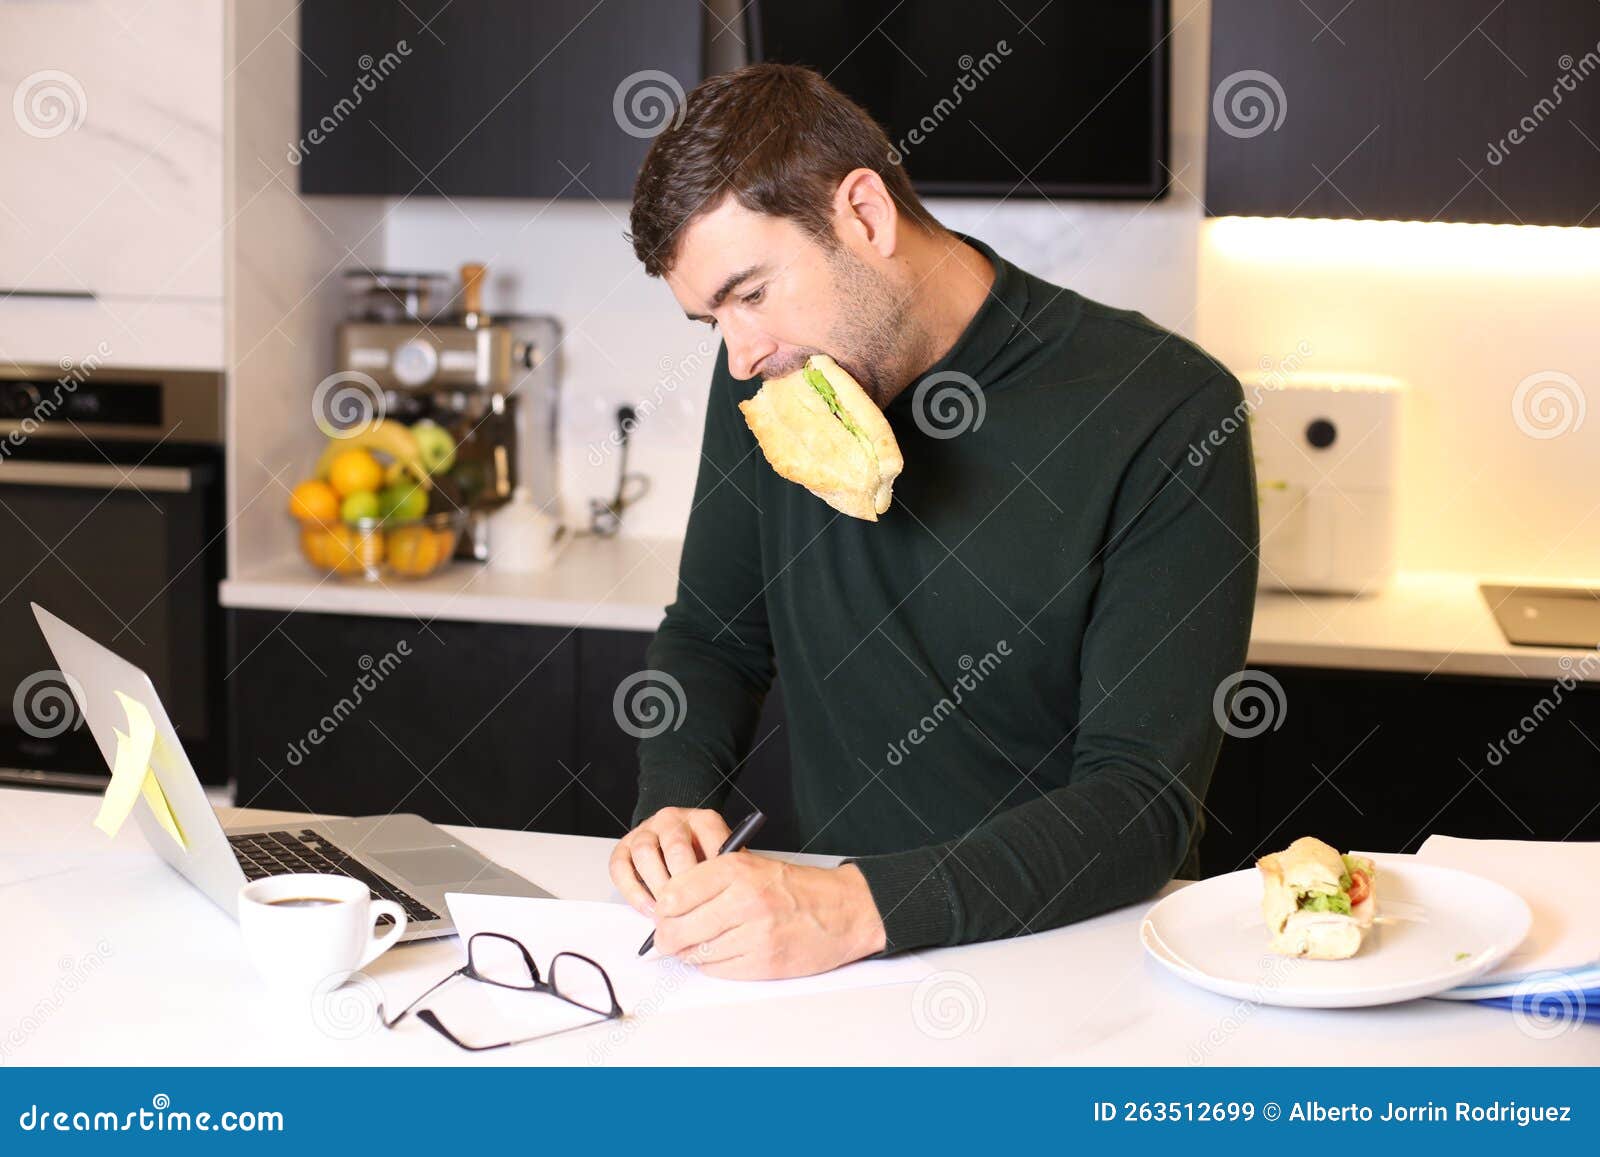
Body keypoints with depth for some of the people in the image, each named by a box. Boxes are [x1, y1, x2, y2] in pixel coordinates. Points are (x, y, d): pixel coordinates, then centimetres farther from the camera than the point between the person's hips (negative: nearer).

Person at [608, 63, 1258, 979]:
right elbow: (712, 637, 15)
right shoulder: (765, 379, 3)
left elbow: (1145, 802, -18)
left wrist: (859, 908, -30)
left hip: (1082, 955, -4)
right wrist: (675, 805, -6)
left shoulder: (1170, 412, -14)